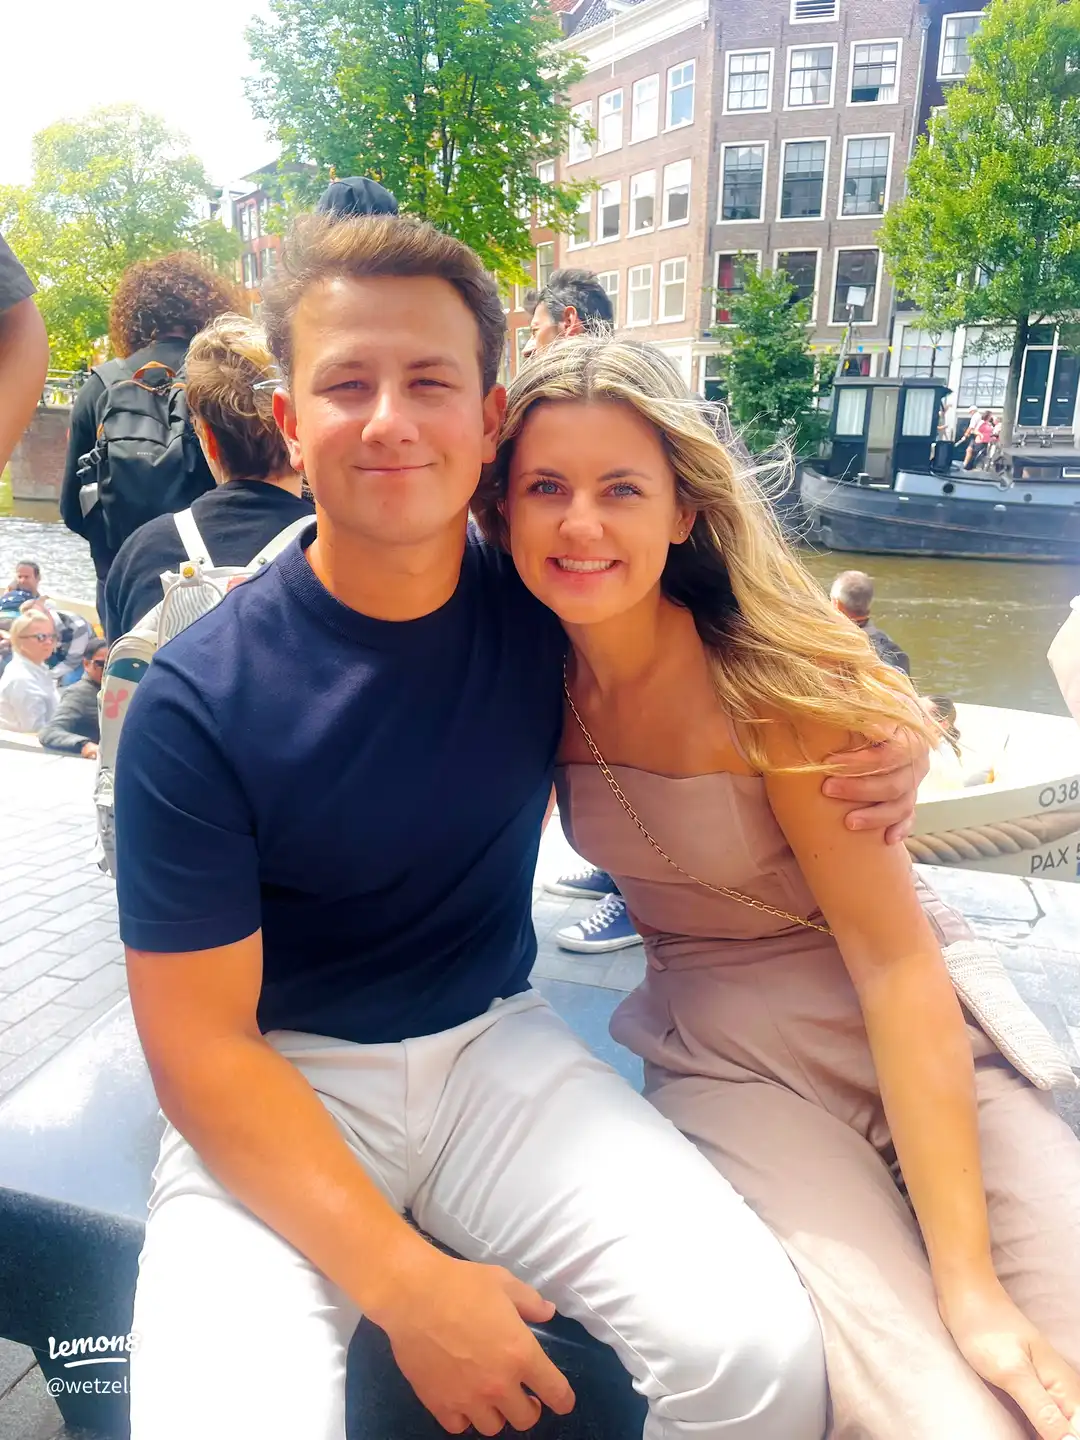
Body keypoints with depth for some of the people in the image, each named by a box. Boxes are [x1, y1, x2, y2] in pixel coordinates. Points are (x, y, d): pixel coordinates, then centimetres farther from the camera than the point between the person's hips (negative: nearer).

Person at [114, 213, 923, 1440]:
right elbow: (200, 1045, -12)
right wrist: (405, 1285, -18)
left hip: (495, 1047, 2)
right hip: (276, 1097, -1)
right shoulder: (196, 703, -15)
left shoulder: (544, 612, -6)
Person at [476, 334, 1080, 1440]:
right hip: (732, 1067, 1)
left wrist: (971, 1275, -21)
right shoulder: (546, 676, -6)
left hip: (928, 1045, -1)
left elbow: (895, 956, -19)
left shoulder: (771, 680, -19)